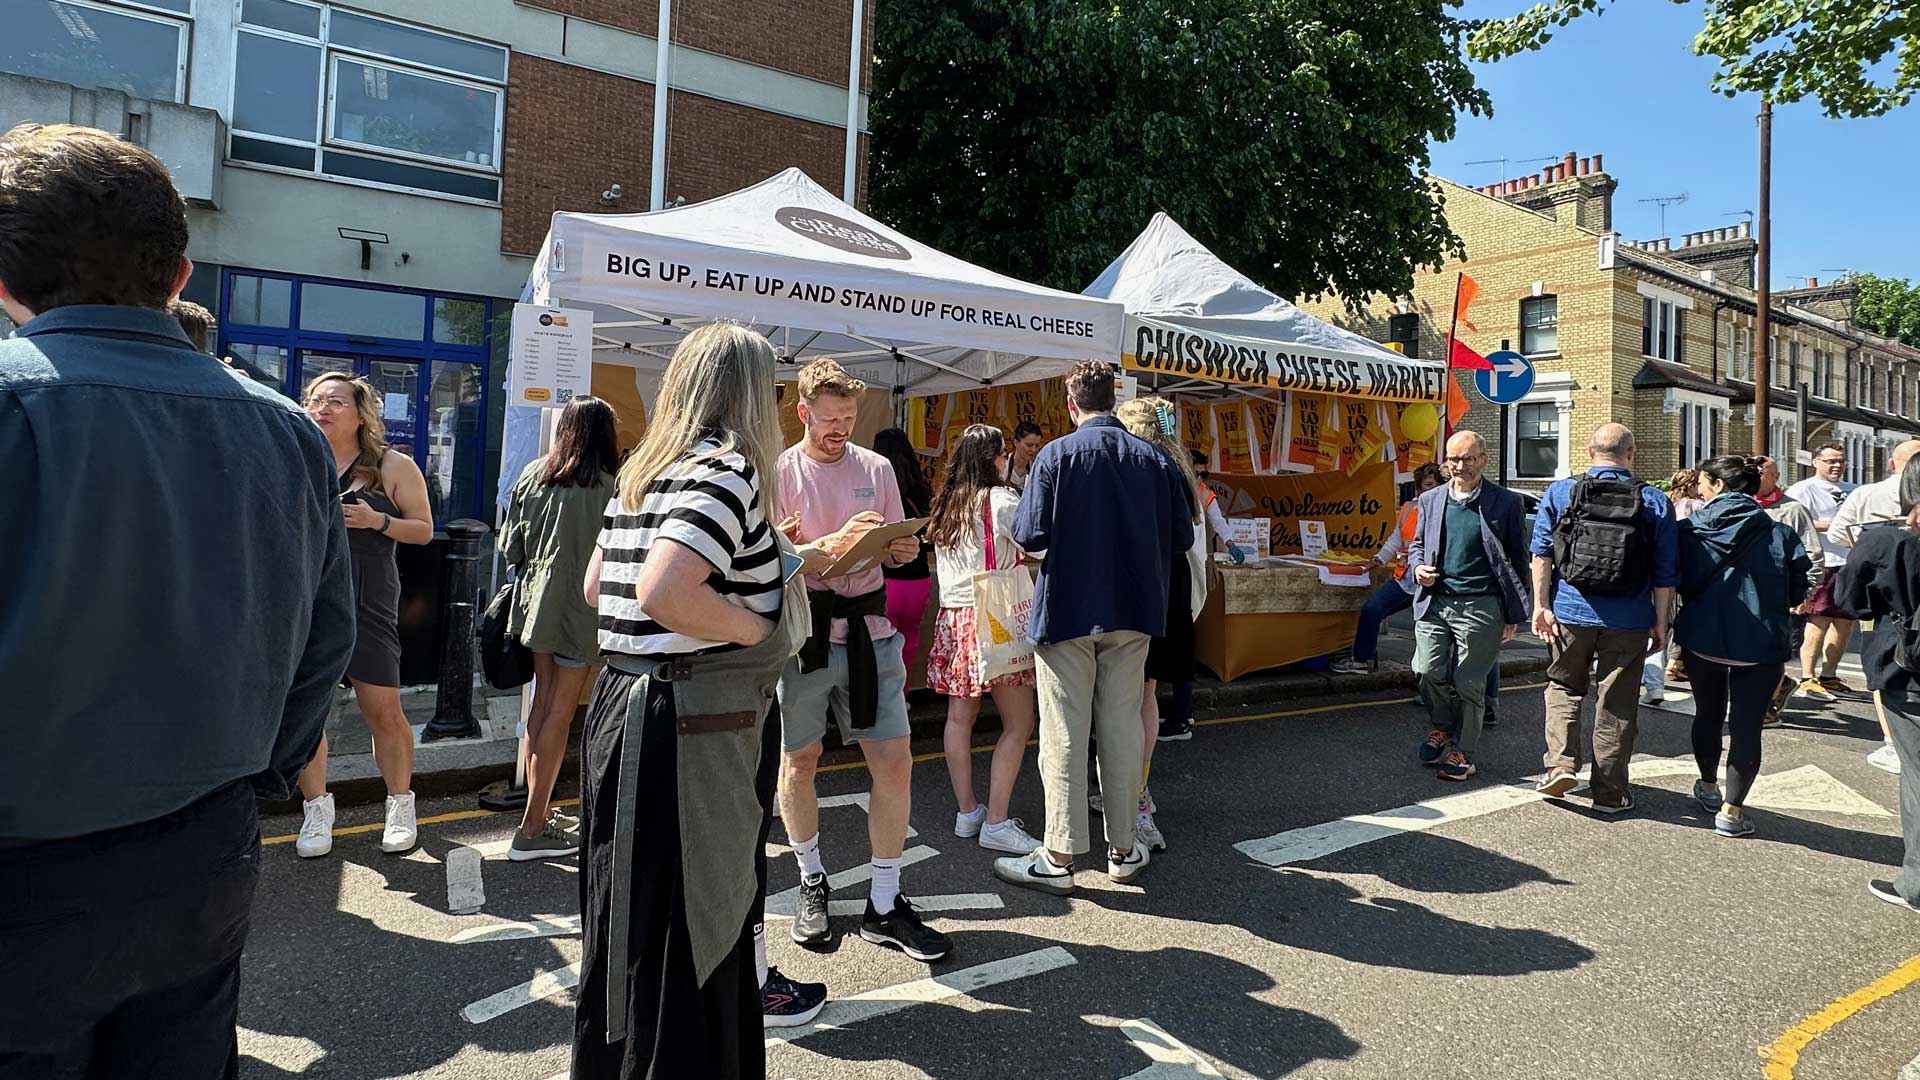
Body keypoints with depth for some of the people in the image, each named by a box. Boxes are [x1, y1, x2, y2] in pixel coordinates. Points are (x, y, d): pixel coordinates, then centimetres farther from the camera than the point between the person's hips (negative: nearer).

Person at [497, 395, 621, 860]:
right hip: (582, 609, -6)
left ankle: (541, 810, 26)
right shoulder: (611, 485, -14)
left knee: (542, 704, 16)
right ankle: (531, 830, 8)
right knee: (561, 713, 1)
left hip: (537, 599, 6)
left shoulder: (532, 474, 4)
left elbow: (509, 546, 9)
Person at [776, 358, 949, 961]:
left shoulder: (876, 469, 9)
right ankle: (811, 882, 34)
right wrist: (824, 553, -24)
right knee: (798, 762, 11)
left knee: (895, 764, 0)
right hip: (801, 633, -2)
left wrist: (903, 549, -8)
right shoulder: (779, 472, -1)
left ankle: (884, 905, 15)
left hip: (867, 629, 2)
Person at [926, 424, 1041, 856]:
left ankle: (967, 812, 19)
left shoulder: (946, 505, 14)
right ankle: (996, 823, -2)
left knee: (960, 718, 11)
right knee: (1019, 722, -1)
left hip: (953, 618, 8)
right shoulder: (1000, 499, -8)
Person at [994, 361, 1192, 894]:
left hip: (1067, 610, -4)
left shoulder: (1056, 455, -11)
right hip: (1133, 611, 4)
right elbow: (1181, 536, 4)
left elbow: (1030, 535, -16)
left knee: (1064, 735, 3)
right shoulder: (1154, 459, 1)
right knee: (1122, 729, 13)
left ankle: (1059, 858, 9)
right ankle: (1123, 848, 23)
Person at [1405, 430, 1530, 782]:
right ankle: (1443, 727, 28)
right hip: (1434, 602, 3)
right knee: (1428, 671, -3)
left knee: (1468, 683, 2)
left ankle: (1462, 752, 20)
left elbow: (1517, 560, 4)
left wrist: (1513, 615, 2)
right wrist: (1418, 567, -1)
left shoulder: (1505, 503, 1)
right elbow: (1416, 544, 22)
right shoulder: (1430, 500, 10)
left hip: (1480, 607, -3)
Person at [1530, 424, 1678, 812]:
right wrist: (1661, 623, 6)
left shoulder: (1559, 492, -1)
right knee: (1617, 706, 8)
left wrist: (1540, 605, -2)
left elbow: (1541, 552, -4)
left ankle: (1561, 764, 5)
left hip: (1570, 613, 0)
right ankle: (1610, 793, 16)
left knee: (1564, 688, 19)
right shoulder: (1655, 502, 0)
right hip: (1628, 621, 0)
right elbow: (1665, 573, 0)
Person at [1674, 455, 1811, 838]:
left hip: (1701, 637, 1)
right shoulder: (1778, 534, -3)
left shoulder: (1688, 529, -4)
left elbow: (1674, 581, 1)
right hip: (1759, 644, -1)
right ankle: (1731, 810, 7)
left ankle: (1708, 786, 37)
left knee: (1708, 714, 21)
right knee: (1746, 725, 6)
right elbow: (1797, 594, 2)